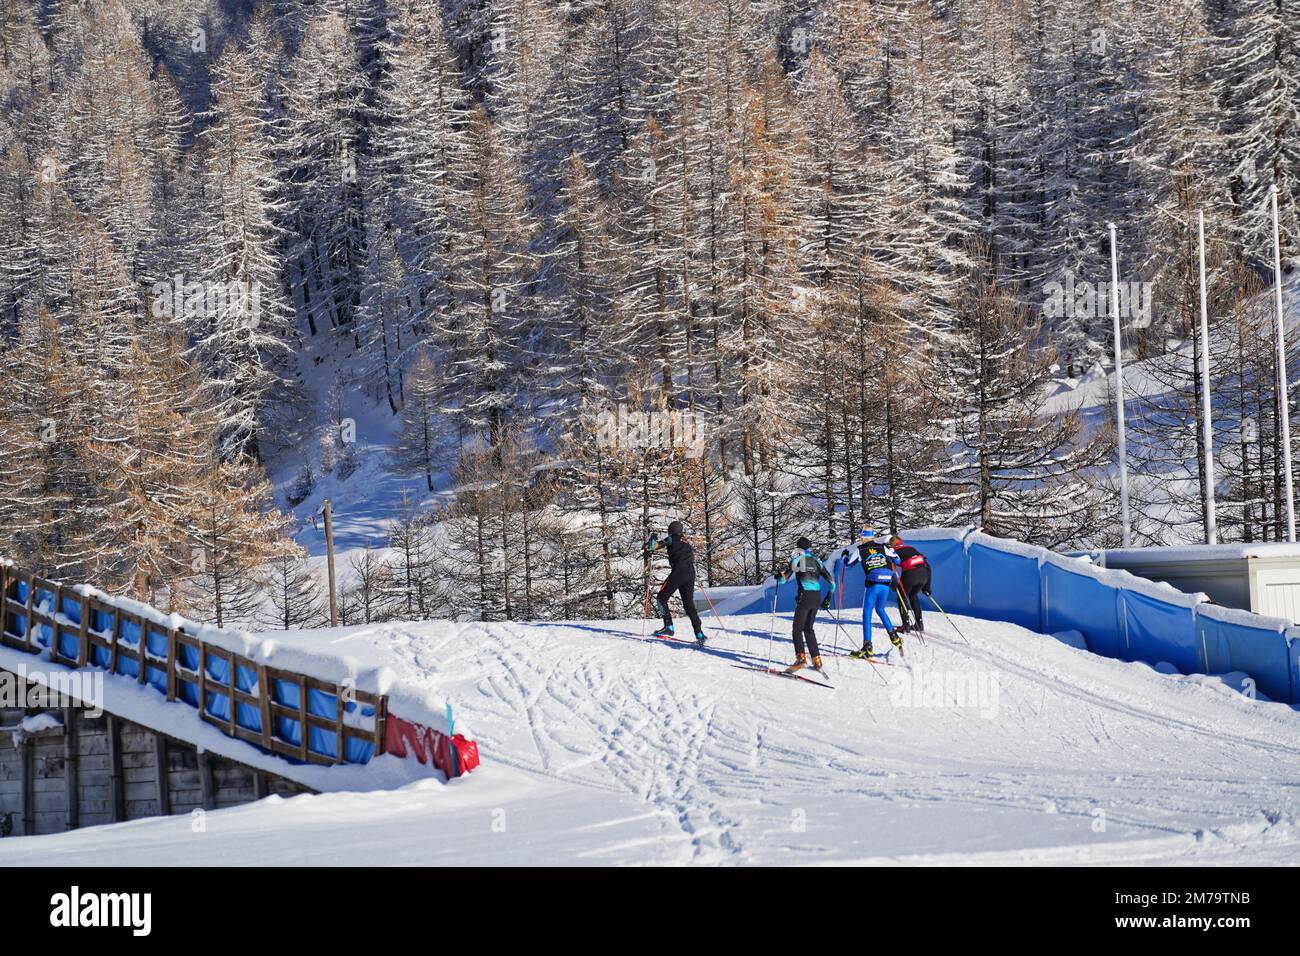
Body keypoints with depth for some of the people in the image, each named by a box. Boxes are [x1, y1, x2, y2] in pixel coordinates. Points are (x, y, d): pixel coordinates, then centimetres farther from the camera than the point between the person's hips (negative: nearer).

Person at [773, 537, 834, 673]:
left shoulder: (797, 558, 2)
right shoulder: (816, 560, 15)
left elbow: (782, 579, -3)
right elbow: (831, 581, 15)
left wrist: (778, 576, 19)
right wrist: (828, 598, 24)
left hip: (804, 596, -5)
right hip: (817, 598, 5)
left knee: (798, 629, -2)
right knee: (808, 628, 16)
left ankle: (801, 658, -18)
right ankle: (817, 660, 11)